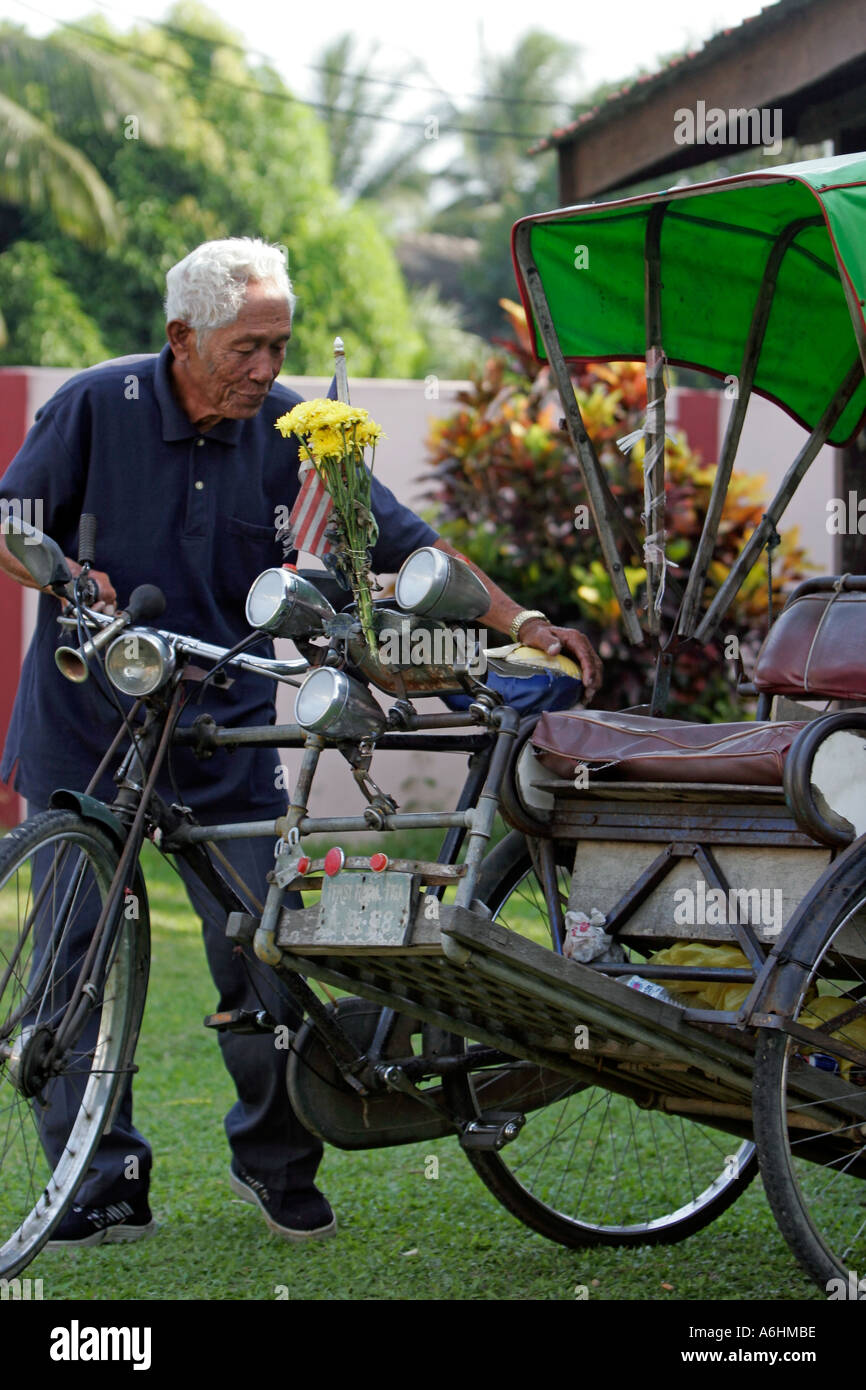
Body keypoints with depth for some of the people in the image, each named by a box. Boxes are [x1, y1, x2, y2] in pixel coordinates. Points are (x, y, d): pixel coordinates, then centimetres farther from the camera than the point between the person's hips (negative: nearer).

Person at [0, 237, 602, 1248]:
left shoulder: (290, 429, -2)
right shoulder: (97, 405, -8)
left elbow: (404, 542, -1)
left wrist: (520, 622, -9)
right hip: (85, 728, -1)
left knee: (259, 954, -4)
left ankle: (276, 1160, 18)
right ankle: (103, 1182, 11)